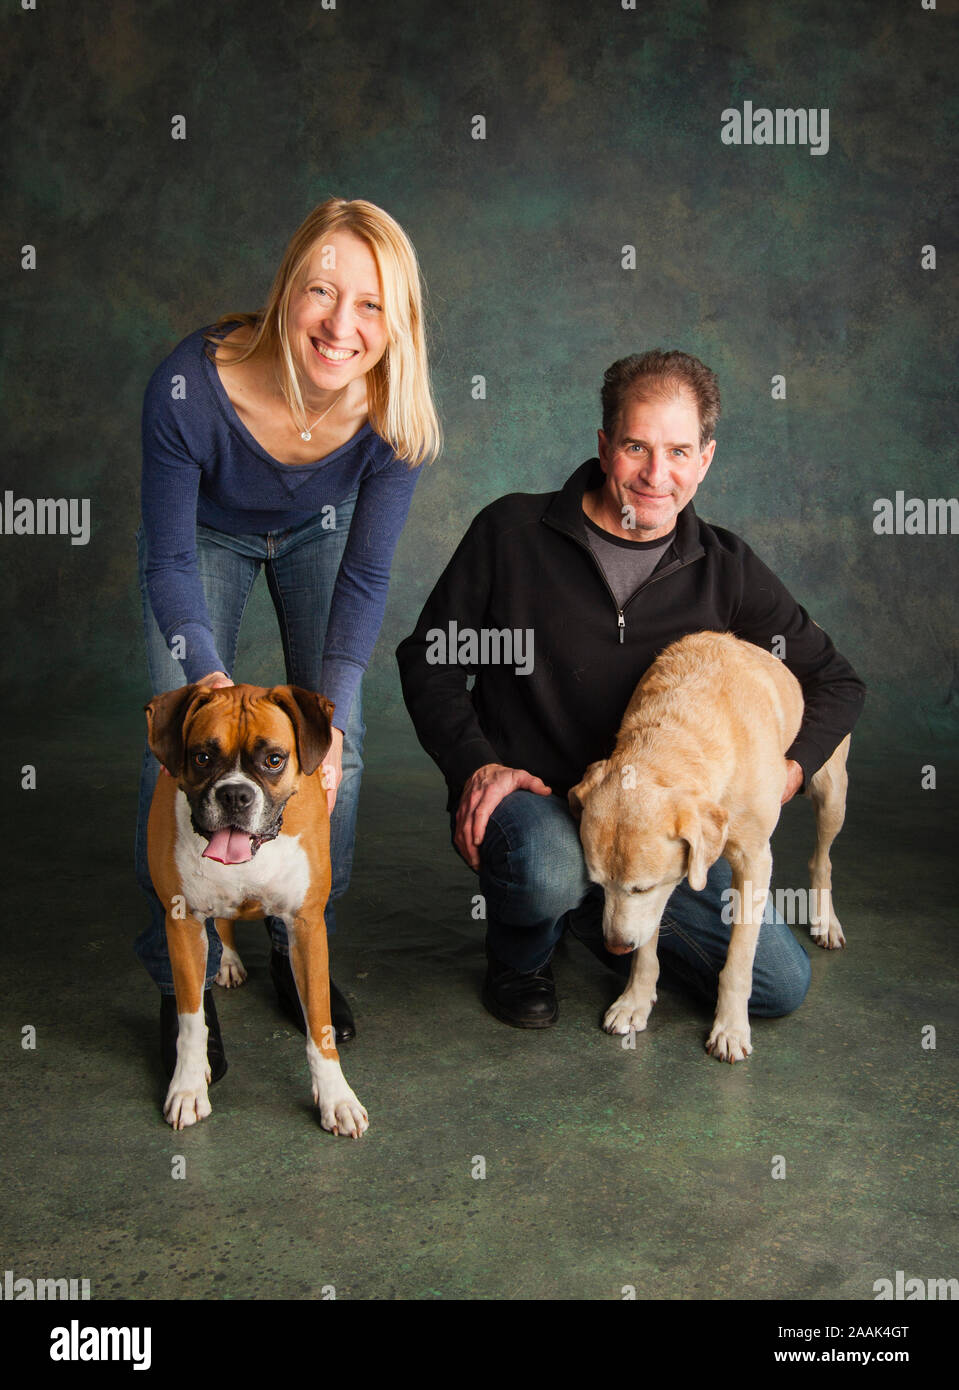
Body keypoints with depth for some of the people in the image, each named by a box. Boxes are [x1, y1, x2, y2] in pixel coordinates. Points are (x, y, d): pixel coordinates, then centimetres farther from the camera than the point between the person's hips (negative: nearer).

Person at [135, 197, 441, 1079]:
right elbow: (167, 562, -26)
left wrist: (328, 713, -32)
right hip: (209, 535, -1)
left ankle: (302, 948, 20)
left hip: (319, 532, 2)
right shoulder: (189, 386, -39)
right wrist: (208, 680, -41)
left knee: (339, 744, -5)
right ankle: (183, 979, 9)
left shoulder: (392, 412, -32)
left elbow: (366, 578, -22)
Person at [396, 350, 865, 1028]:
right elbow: (428, 659, 0)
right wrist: (474, 765, -15)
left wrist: (787, 770, -10)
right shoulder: (512, 532, -8)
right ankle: (519, 953, 0)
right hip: (525, 790, -3)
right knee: (548, 871, -39)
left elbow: (836, 681, 8)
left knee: (781, 985, -3)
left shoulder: (727, 570, -1)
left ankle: (597, 912, 17)